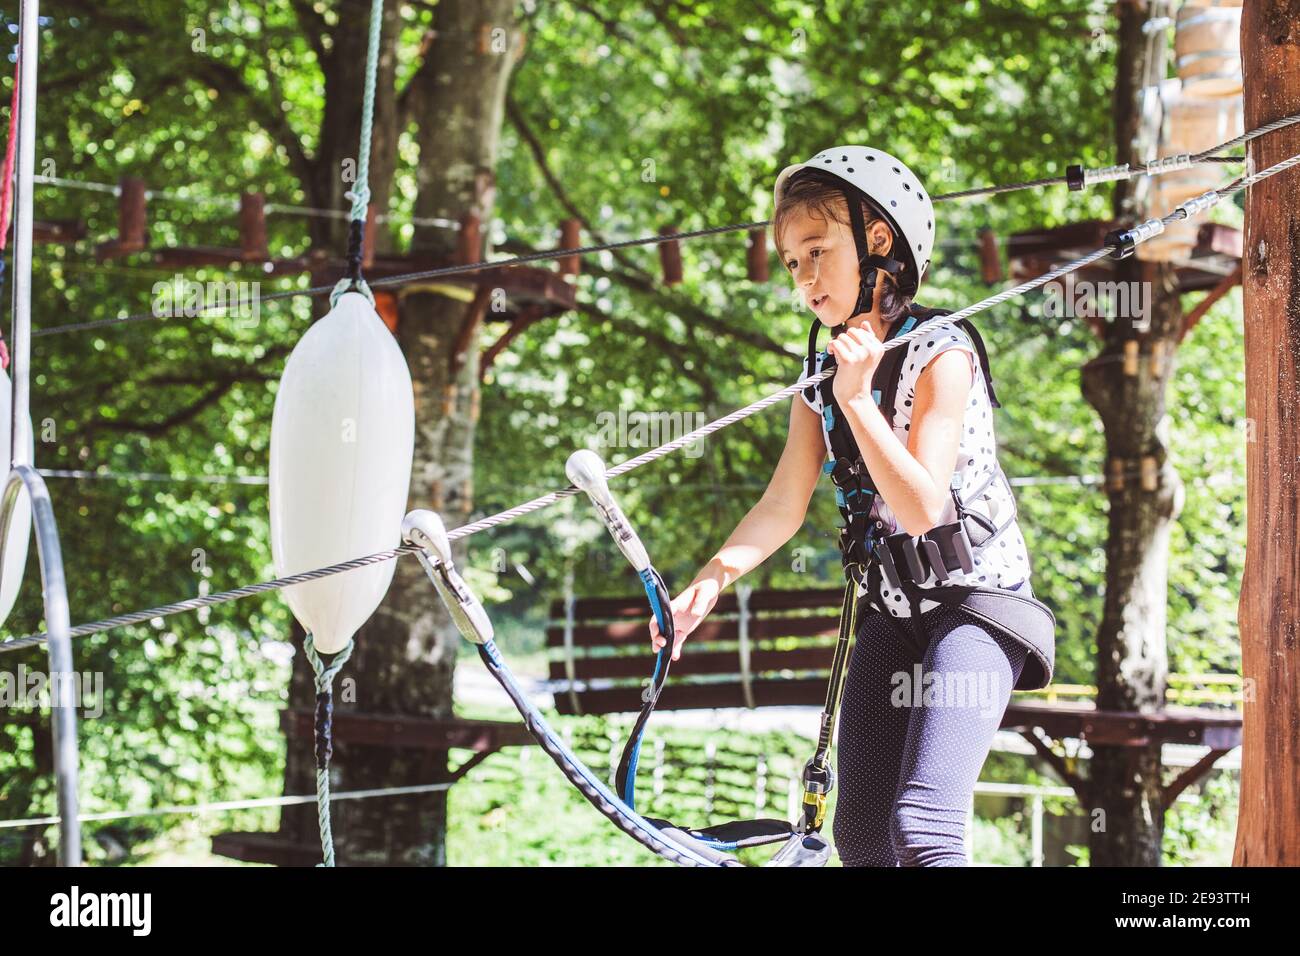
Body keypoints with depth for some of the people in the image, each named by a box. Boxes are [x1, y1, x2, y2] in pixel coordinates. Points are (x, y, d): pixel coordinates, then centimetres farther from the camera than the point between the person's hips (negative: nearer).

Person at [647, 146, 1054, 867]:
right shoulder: (822, 371, 6)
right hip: (890, 611, 7)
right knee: (860, 836, 4)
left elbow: (919, 507, -22)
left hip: (974, 599, -7)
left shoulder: (939, 350, -14)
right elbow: (783, 507, 2)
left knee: (920, 827, -22)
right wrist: (709, 580, -13)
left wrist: (856, 398, -28)